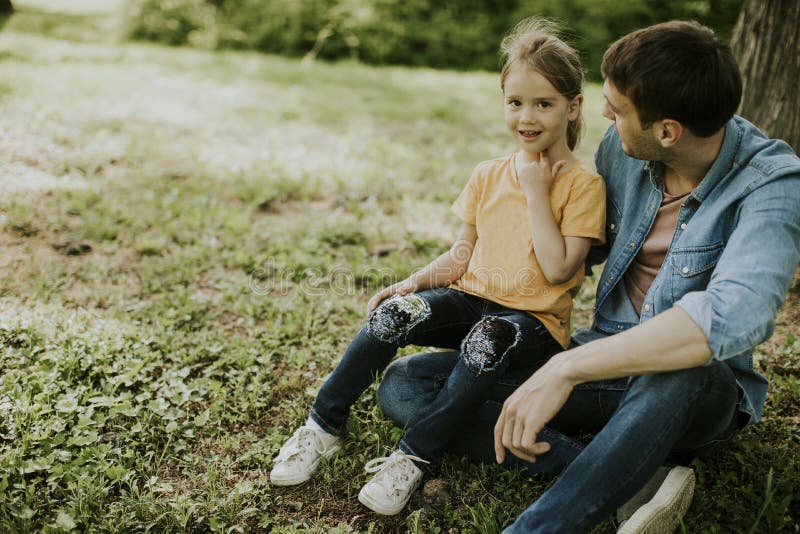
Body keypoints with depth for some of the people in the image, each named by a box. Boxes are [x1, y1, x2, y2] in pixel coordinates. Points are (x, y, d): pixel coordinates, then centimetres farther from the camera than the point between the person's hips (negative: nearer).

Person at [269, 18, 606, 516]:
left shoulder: (584, 185, -6)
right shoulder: (488, 176, 9)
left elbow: (558, 270, -16)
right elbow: (461, 255, 11)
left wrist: (537, 192, -14)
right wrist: (413, 282, -6)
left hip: (534, 321, -4)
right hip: (470, 299, 4)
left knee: (490, 339, -38)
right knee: (395, 312, -24)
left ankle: (415, 458, -25)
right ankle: (324, 426, -10)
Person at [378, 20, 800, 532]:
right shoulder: (623, 147, -3)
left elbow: (737, 315, -39)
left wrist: (566, 368, -42)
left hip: (697, 393, -6)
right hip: (604, 363, 6)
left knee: (681, 373, -44)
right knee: (404, 385, -10)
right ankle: (632, 480, -21)